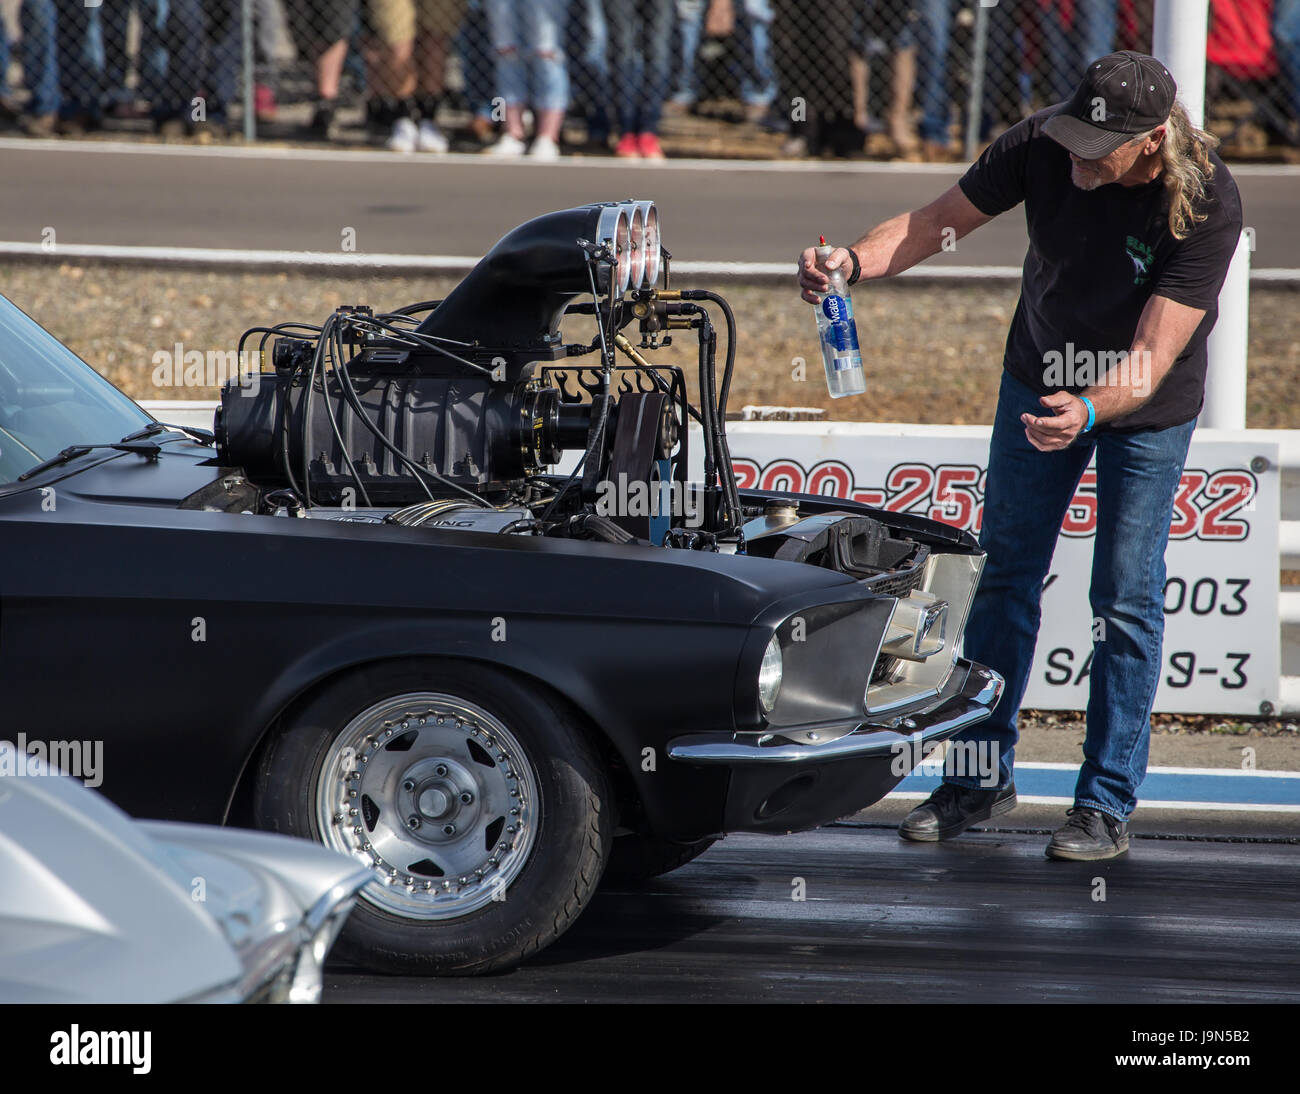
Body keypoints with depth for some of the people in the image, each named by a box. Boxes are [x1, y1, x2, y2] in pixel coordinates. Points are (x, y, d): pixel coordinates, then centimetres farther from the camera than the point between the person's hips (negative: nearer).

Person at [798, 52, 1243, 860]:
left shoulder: (1207, 204, -32)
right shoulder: (1043, 145, -23)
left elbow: (1154, 352, -34)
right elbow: (940, 220, -12)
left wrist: (1088, 412, -52)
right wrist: (851, 261, -29)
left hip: (1147, 404, -4)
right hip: (1041, 380, 4)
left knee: (1125, 597, -3)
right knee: (1007, 573, 8)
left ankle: (1108, 805, 7)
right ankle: (983, 776, 21)